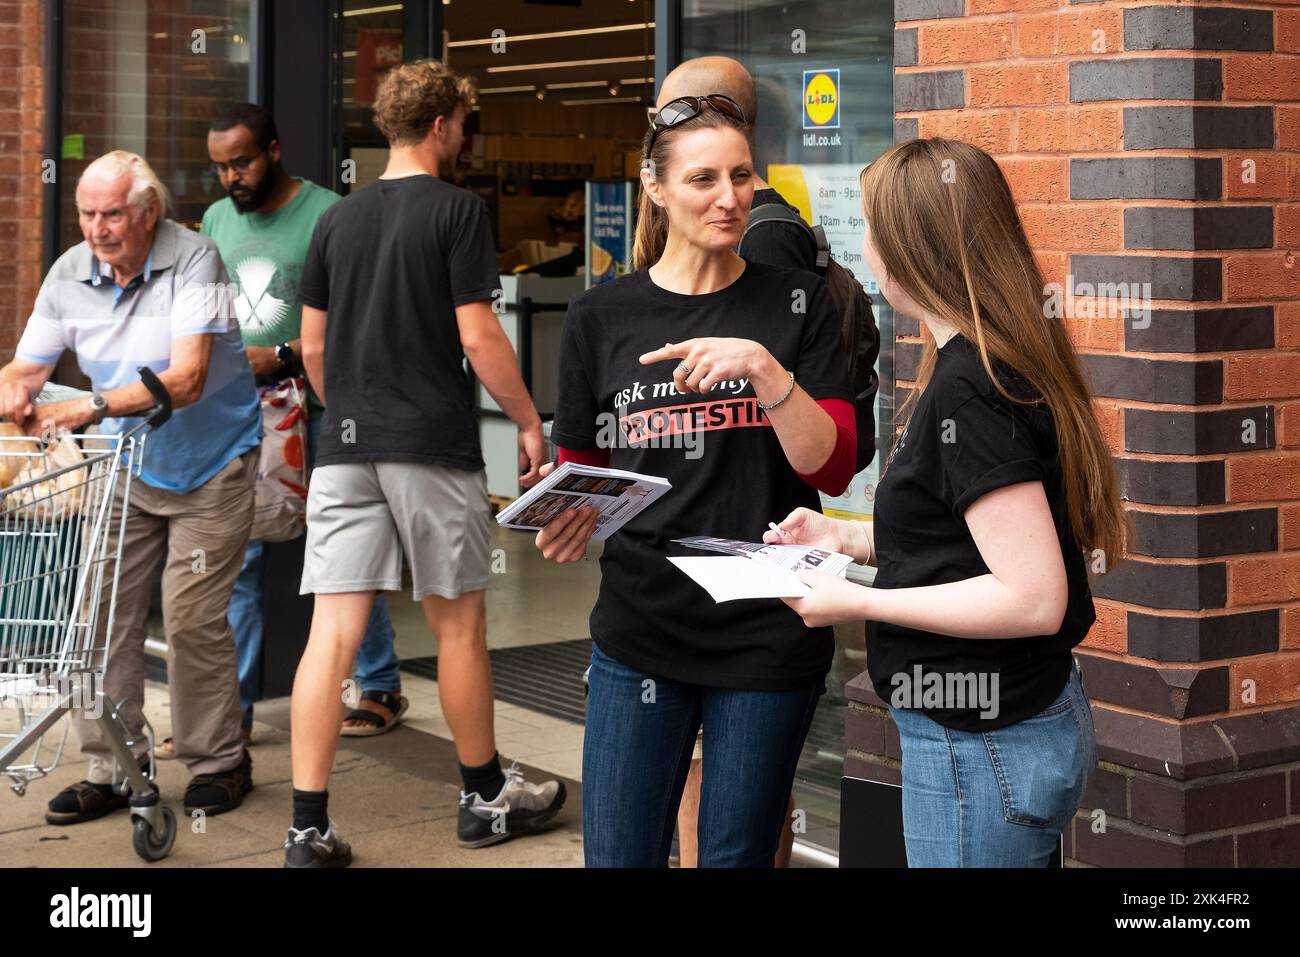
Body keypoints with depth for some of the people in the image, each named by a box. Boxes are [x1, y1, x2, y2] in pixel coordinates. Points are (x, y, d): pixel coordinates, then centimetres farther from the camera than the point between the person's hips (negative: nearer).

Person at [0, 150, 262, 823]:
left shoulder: (193, 261, -20)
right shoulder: (70, 274, -3)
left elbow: (185, 380, -29)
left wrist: (90, 407, -38)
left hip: (210, 466, -5)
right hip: (126, 466, 5)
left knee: (191, 615, -8)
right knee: (105, 611, -1)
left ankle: (217, 763, 10)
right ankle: (113, 769, 10)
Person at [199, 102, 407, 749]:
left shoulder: (326, 214, -8)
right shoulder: (218, 219, 12)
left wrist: (282, 356, -19)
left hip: (317, 410, -5)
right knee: (237, 559, 3)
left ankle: (382, 690, 19)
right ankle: (231, 711, 9)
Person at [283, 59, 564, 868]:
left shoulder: (339, 219, 11)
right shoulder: (457, 210, -5)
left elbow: (313, 346, 13)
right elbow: (478, 336, -11)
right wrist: (529, 422, -1)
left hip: (345, 448, 4)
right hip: (433, 446, -4)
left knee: (333, 631, -1)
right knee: (459, 624, 10)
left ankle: (310, 827, -3)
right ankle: (488, 796, 24)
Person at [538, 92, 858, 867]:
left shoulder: (797, 302, 1)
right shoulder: (601, 317, 3)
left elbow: (833, 468, -6)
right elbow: (582, 476, 12)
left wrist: (766, 369, -21)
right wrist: (570, 521, -10)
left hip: (768, 635, -1)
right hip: (641, 629, 1)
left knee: (736, 857, 10)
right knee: (618, 855, 4)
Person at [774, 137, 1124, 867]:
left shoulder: (968, 390, -21)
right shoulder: (1004, 362, 9)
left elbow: (1033, 599, -26)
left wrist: (856, 603, -19)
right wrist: (850, 537, 11)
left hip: (983, 747, -10)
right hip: (1032, 717, 10)